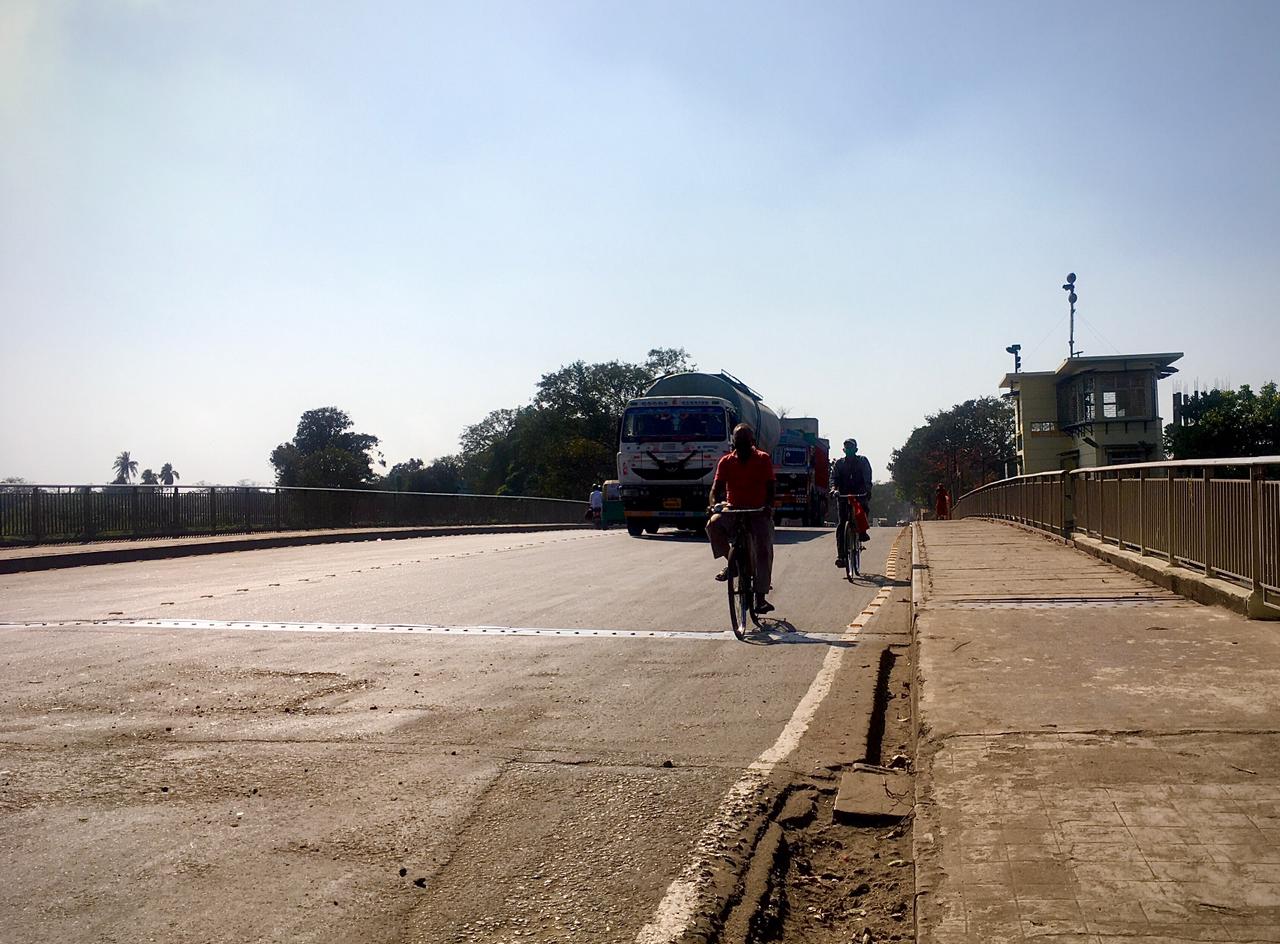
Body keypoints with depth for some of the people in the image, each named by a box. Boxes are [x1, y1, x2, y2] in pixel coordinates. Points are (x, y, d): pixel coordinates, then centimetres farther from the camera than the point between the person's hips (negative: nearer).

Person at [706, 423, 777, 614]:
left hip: (758, 512, -1)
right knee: (713, 524, -29)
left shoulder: (763, 459, 1)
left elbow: (770, 487, -3)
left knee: (764, 549, -16)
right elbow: (716, 488, -2)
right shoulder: (726, 461, 4)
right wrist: (715, 504, -23)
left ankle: (760, 598, -10)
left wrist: (768, 506, -22)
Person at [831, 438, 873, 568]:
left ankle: (862, 530, -5)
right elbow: (834, 477, -1)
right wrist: (834, 488, -22)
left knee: (864, 506, -33)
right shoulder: (839, 463, 11)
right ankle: (840, 555, -9)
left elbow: (867, 477, -6)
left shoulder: (862, 461, 7)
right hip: (843, 495, 1)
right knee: (841, 525, -8)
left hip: (859, 493, -1)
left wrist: (867, 490, -25)